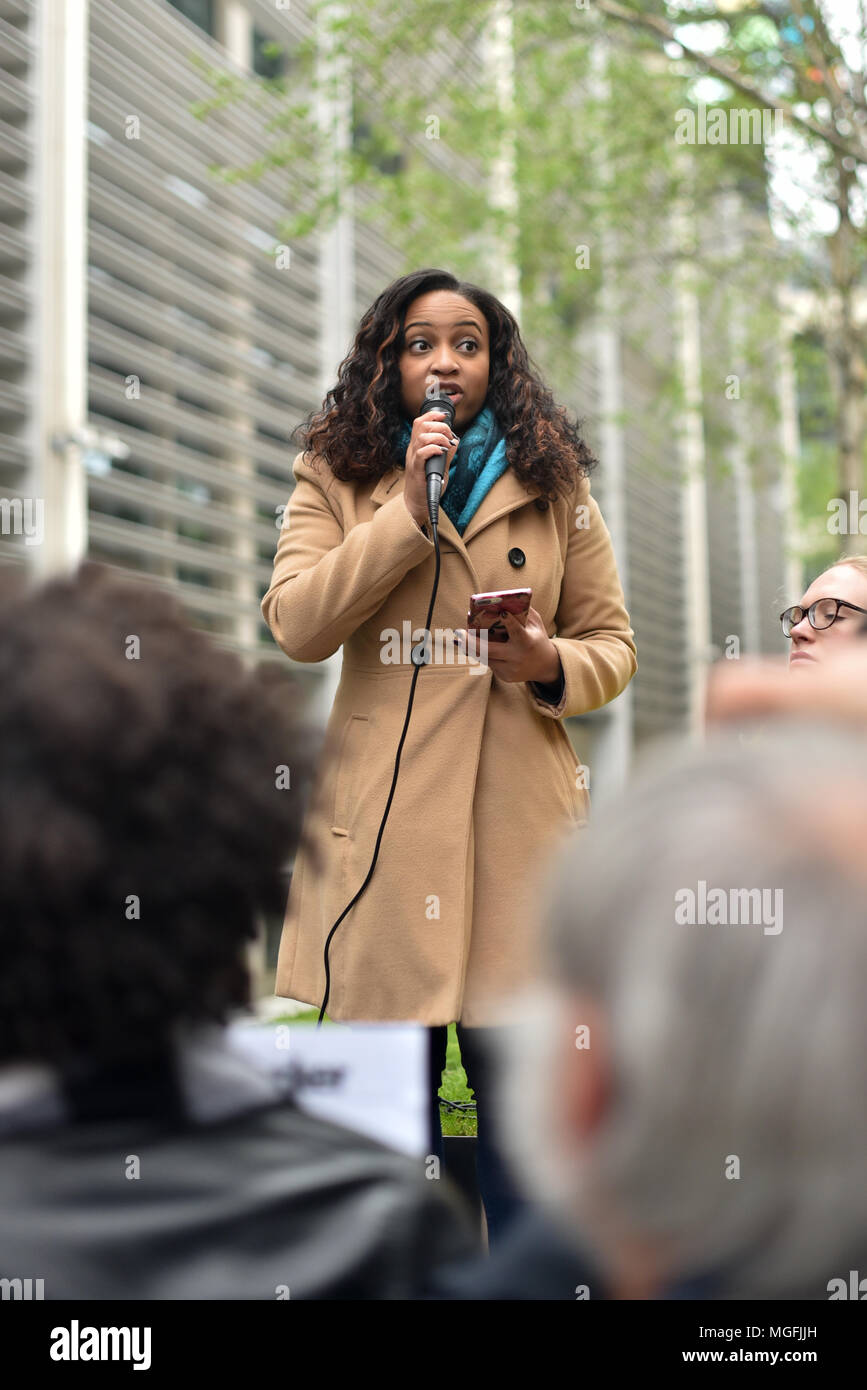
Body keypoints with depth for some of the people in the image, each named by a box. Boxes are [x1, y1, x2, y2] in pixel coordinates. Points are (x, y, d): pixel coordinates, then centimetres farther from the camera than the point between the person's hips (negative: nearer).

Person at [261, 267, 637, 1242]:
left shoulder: (555, 485, 13)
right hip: (384, 817, 0)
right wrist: (408, 508, -10)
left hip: (520, 821, 1)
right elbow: (295, 626, -5)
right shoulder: (338, 477, 11)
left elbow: (614, 645, 13)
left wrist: (553, 665, -9)